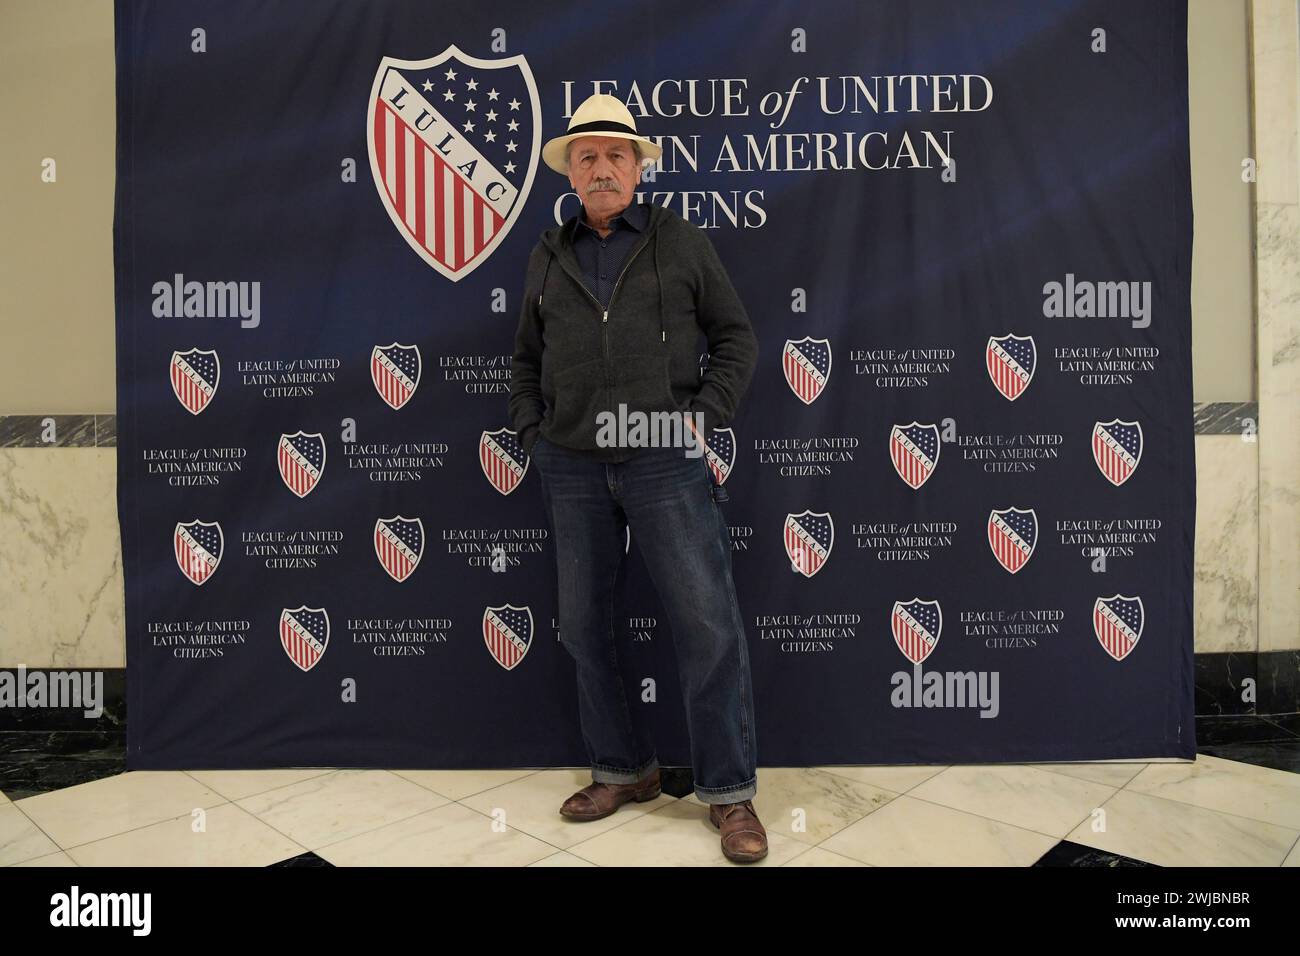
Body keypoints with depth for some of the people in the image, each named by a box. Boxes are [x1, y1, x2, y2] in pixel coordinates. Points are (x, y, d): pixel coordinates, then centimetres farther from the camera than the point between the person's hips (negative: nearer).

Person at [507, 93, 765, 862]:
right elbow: (526, 357, 21)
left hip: (665, 460, -3)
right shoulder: (550, 256, 15)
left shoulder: (681, 242, 6)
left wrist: (705, 416, -5)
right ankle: (623, 770, 27)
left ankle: (730, 792, 9)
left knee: (709, 624, -6)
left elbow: (737, 339, 7)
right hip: (573, 468, 4)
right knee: (586, 627, 9)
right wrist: (532, 432, 9)